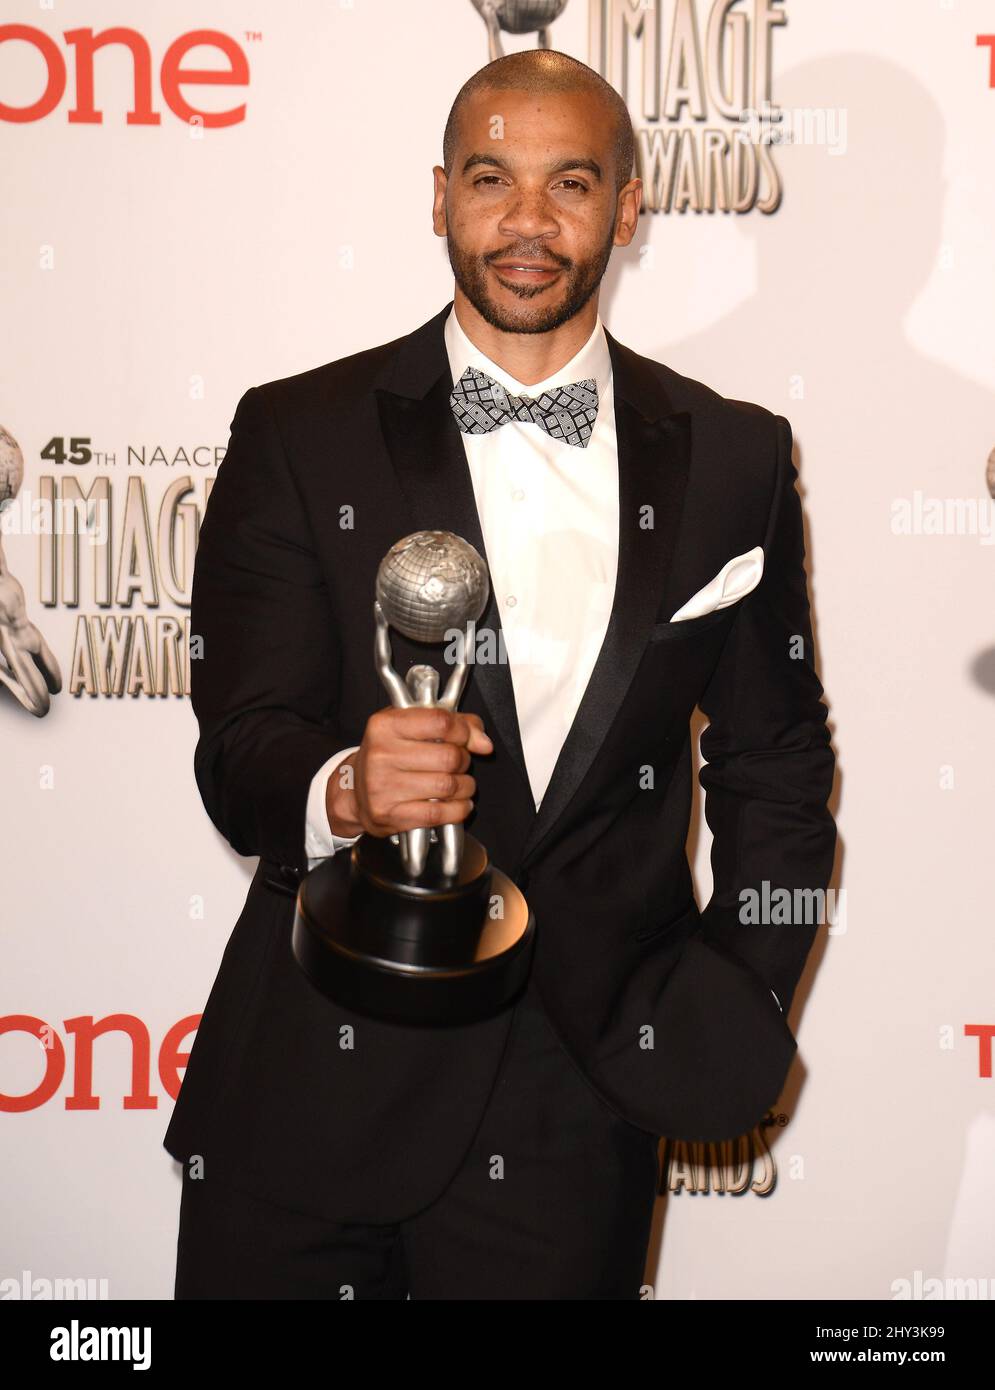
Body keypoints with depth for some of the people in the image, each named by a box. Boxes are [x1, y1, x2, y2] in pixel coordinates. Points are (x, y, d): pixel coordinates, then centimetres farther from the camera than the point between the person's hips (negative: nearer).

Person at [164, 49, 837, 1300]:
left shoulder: (732, 458, 4)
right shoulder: (299, 437, 0)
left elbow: (775, 763, 12)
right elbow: (239, 751, -6)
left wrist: (738, 1014, 4)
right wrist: (343, 790, -27)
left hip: (581, 1108, 1)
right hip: (314, 1093, 0)